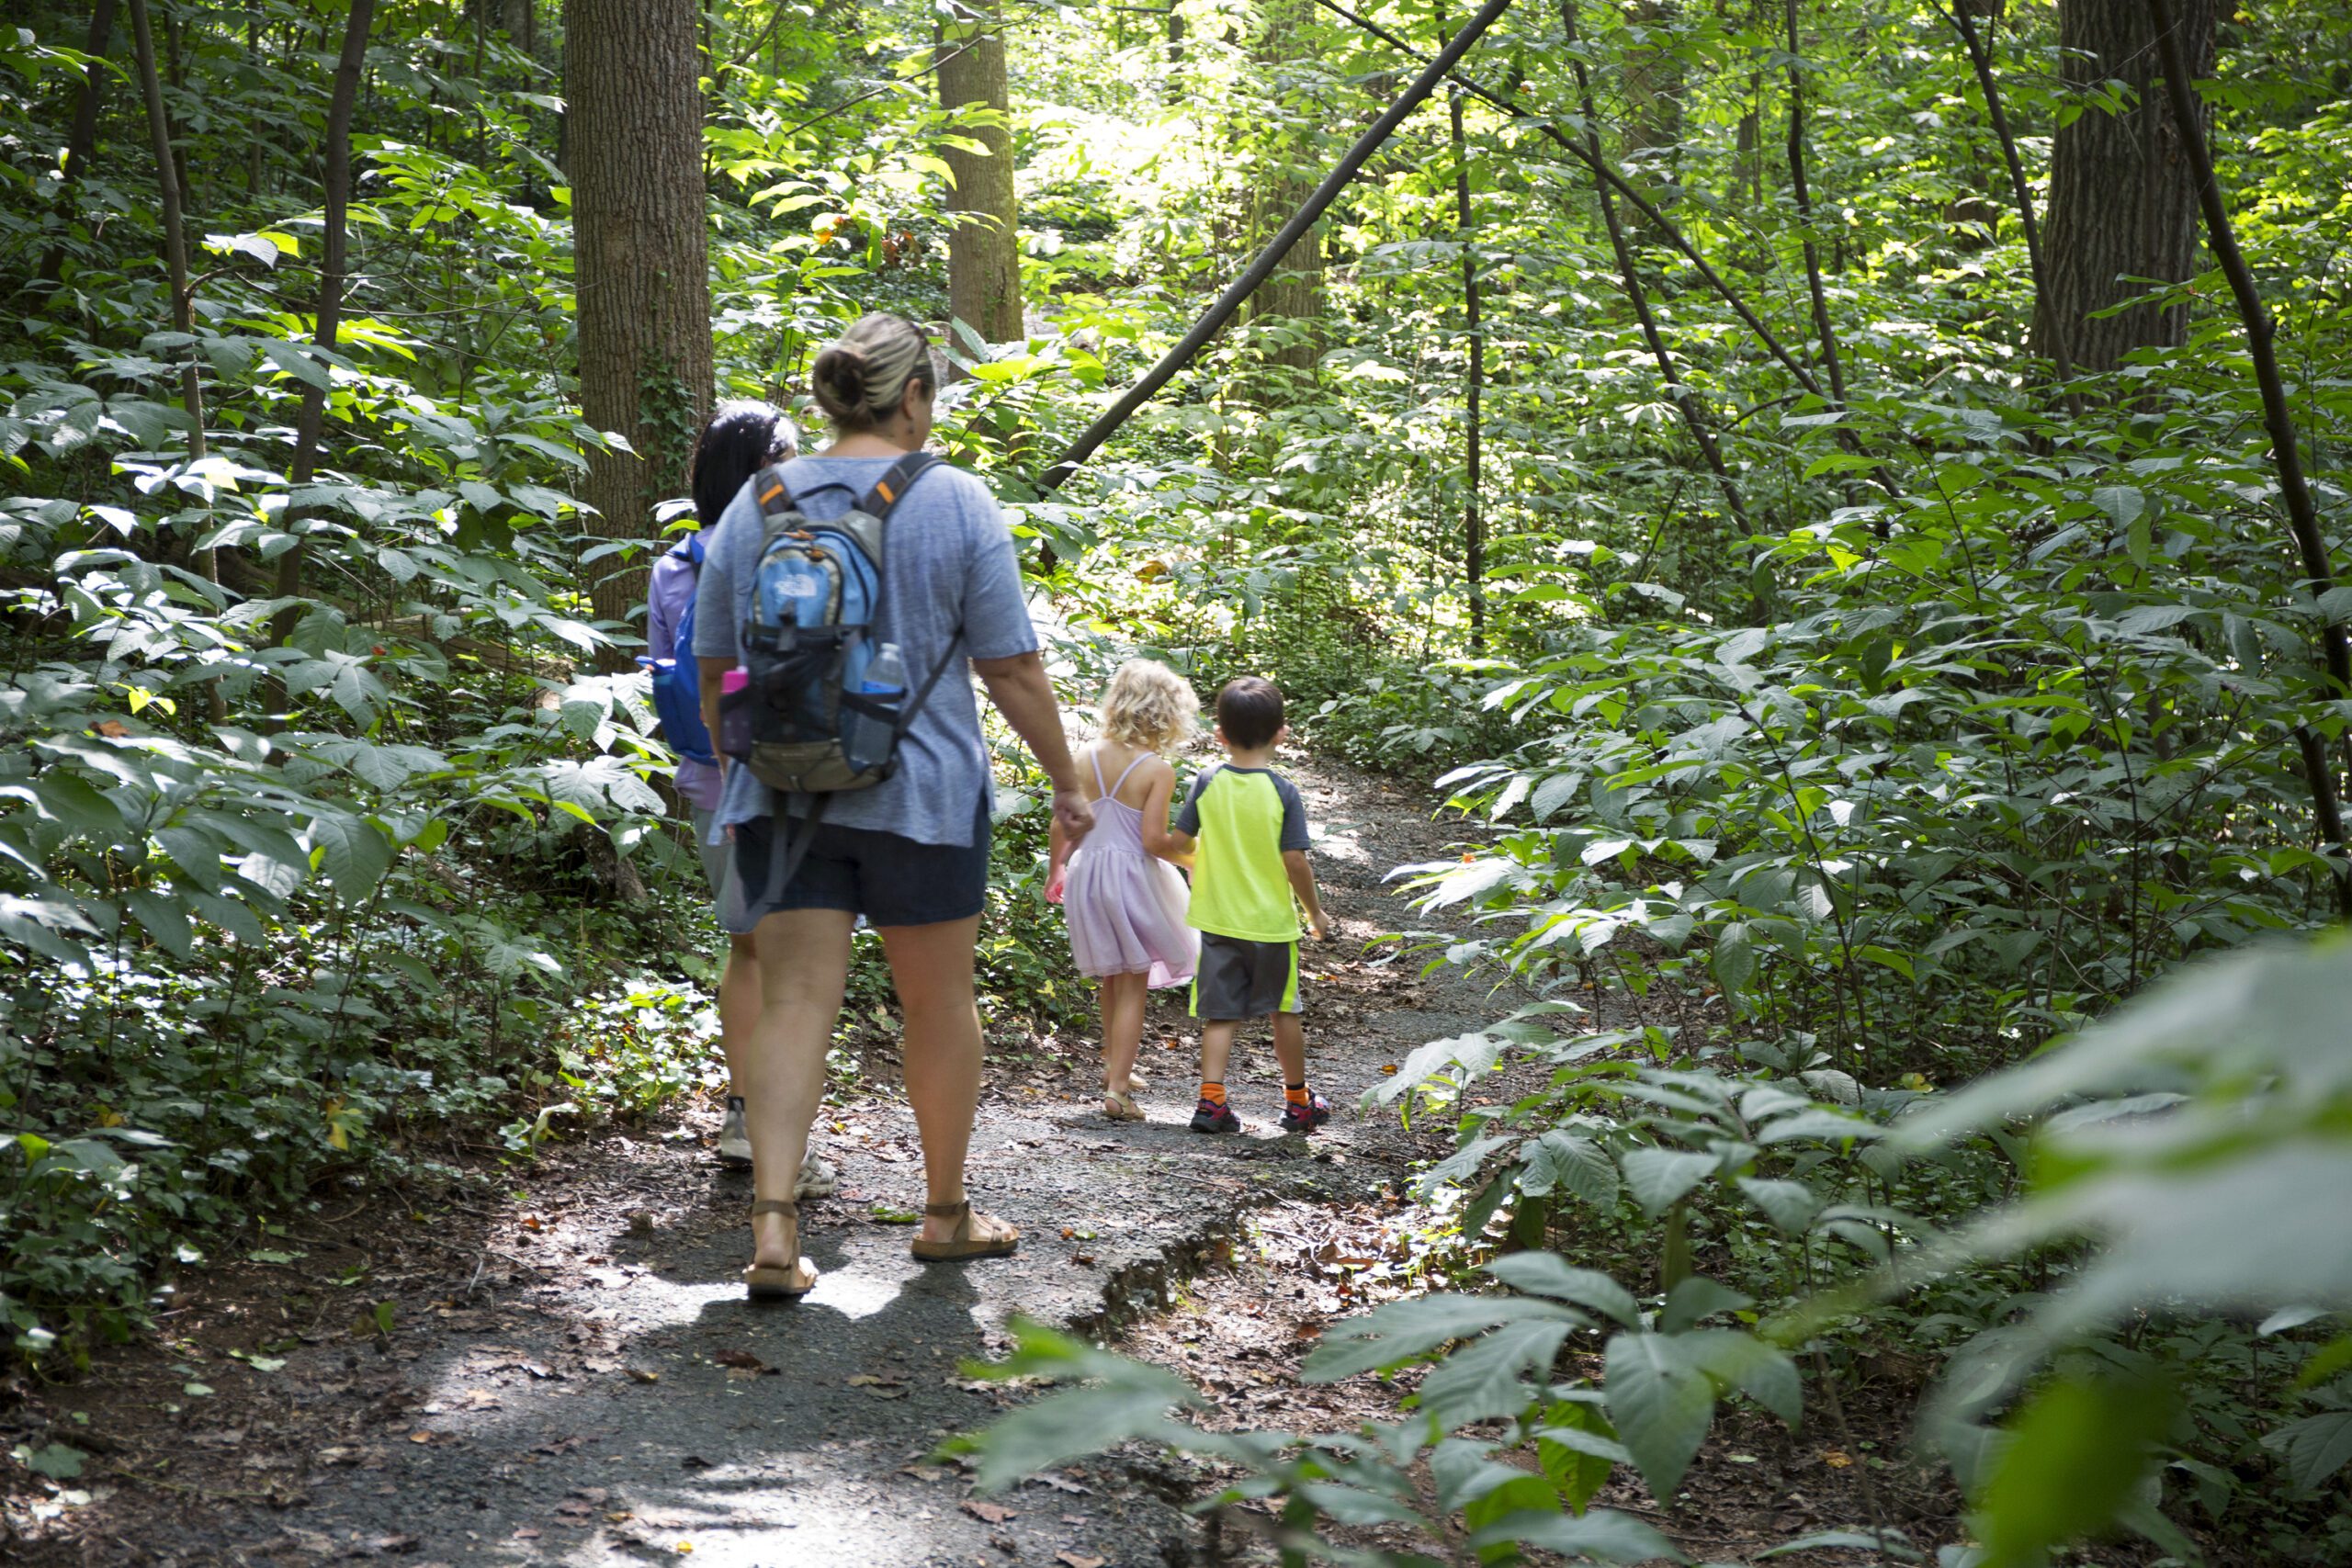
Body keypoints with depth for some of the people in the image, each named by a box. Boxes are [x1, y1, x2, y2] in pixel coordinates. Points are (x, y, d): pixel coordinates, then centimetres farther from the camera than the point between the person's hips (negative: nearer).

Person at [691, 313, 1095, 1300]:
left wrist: (736, 774, 23)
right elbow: (1013, 670, -7)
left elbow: (714, 672, 9)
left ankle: (773, 1225, -14)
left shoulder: (754, 505, 4)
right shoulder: (956, 504, -7)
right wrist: (1067, 783, 3)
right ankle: (947, 1212, 27)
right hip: (922, 792, -2)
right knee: (940, 1005, 13)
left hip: (783, 792, 3)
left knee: (794, 1004, 1)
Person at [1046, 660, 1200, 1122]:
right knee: (1133, 986, 4)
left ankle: (1112, 1064, 38)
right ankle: (1117, 1089, -2)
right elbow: (1154, 840, -18)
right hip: (1133, 876, -5)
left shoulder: (1086, 758, -1)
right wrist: (1190, 857, 1)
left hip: (1087, 872, 5)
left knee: (1111, 978, 23)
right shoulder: (1157, 770, -15)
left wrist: (1056, 870, 18)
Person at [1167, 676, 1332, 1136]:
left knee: (1220, 1013, 6)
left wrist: (1197, 855, 22)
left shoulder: (1207, 783, -5)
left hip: (1218, 920, 1)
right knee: (1284, 1012, 14)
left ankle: (1211, 1099, -6)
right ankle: (1298, 1102, 26)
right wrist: (1314, 910, 1)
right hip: (1272, 921, -1)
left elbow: (1179, 841, -2)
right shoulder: (1283, 792, -12)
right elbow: (1295, 861, -13)